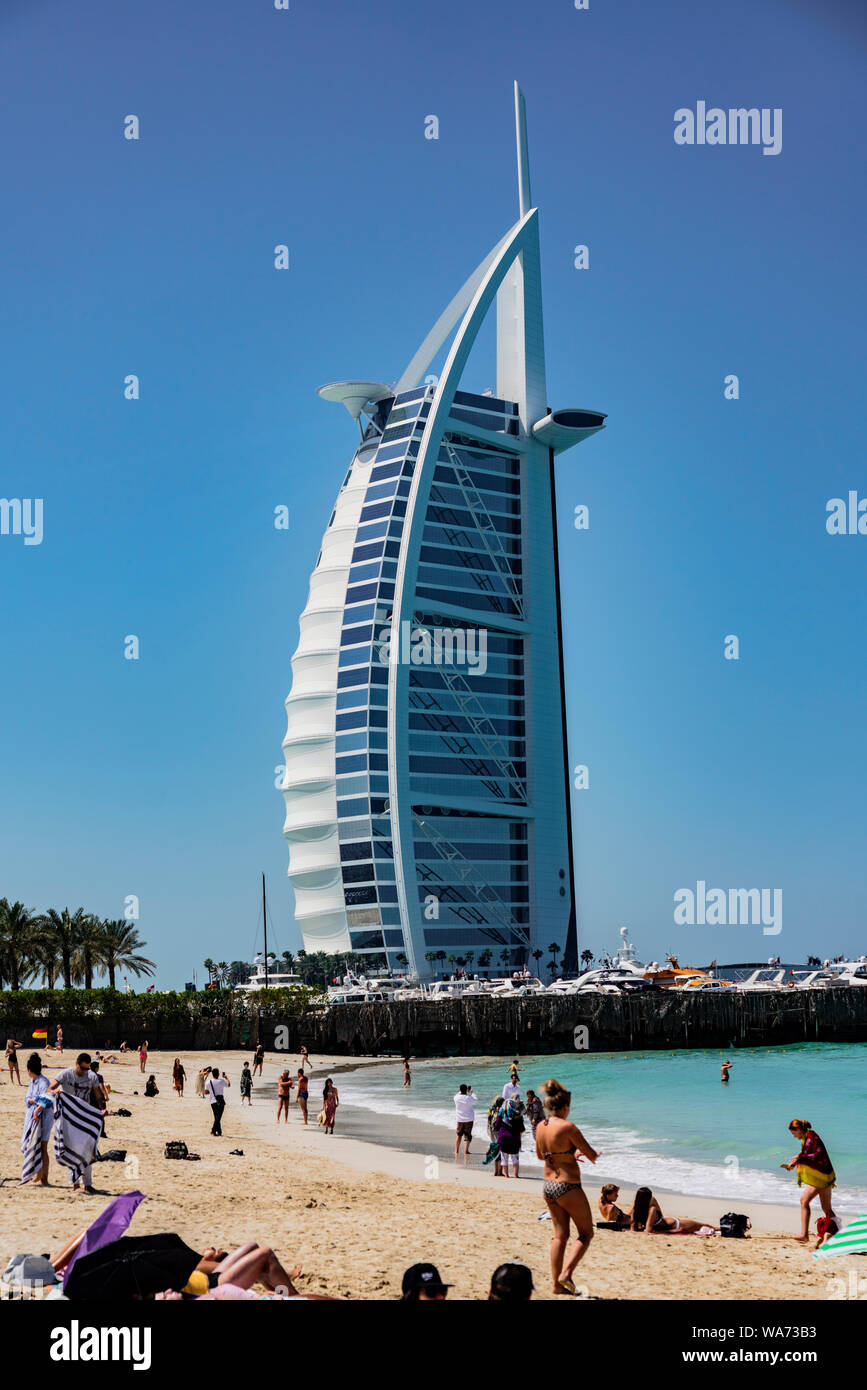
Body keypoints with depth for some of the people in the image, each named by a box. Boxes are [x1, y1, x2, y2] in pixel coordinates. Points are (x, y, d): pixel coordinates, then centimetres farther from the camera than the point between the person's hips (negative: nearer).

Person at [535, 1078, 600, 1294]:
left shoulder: (540, 1127, 3)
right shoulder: (567, 1127, -18)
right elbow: (592, 1155, -13)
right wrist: (591, 1153, 12)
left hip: (548, 1186, 7)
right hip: (568, 1187, -7)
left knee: (560, 1235, 16)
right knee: (586, 1234, 9)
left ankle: (556, 1283, 16)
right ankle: (566, 1272, -4)